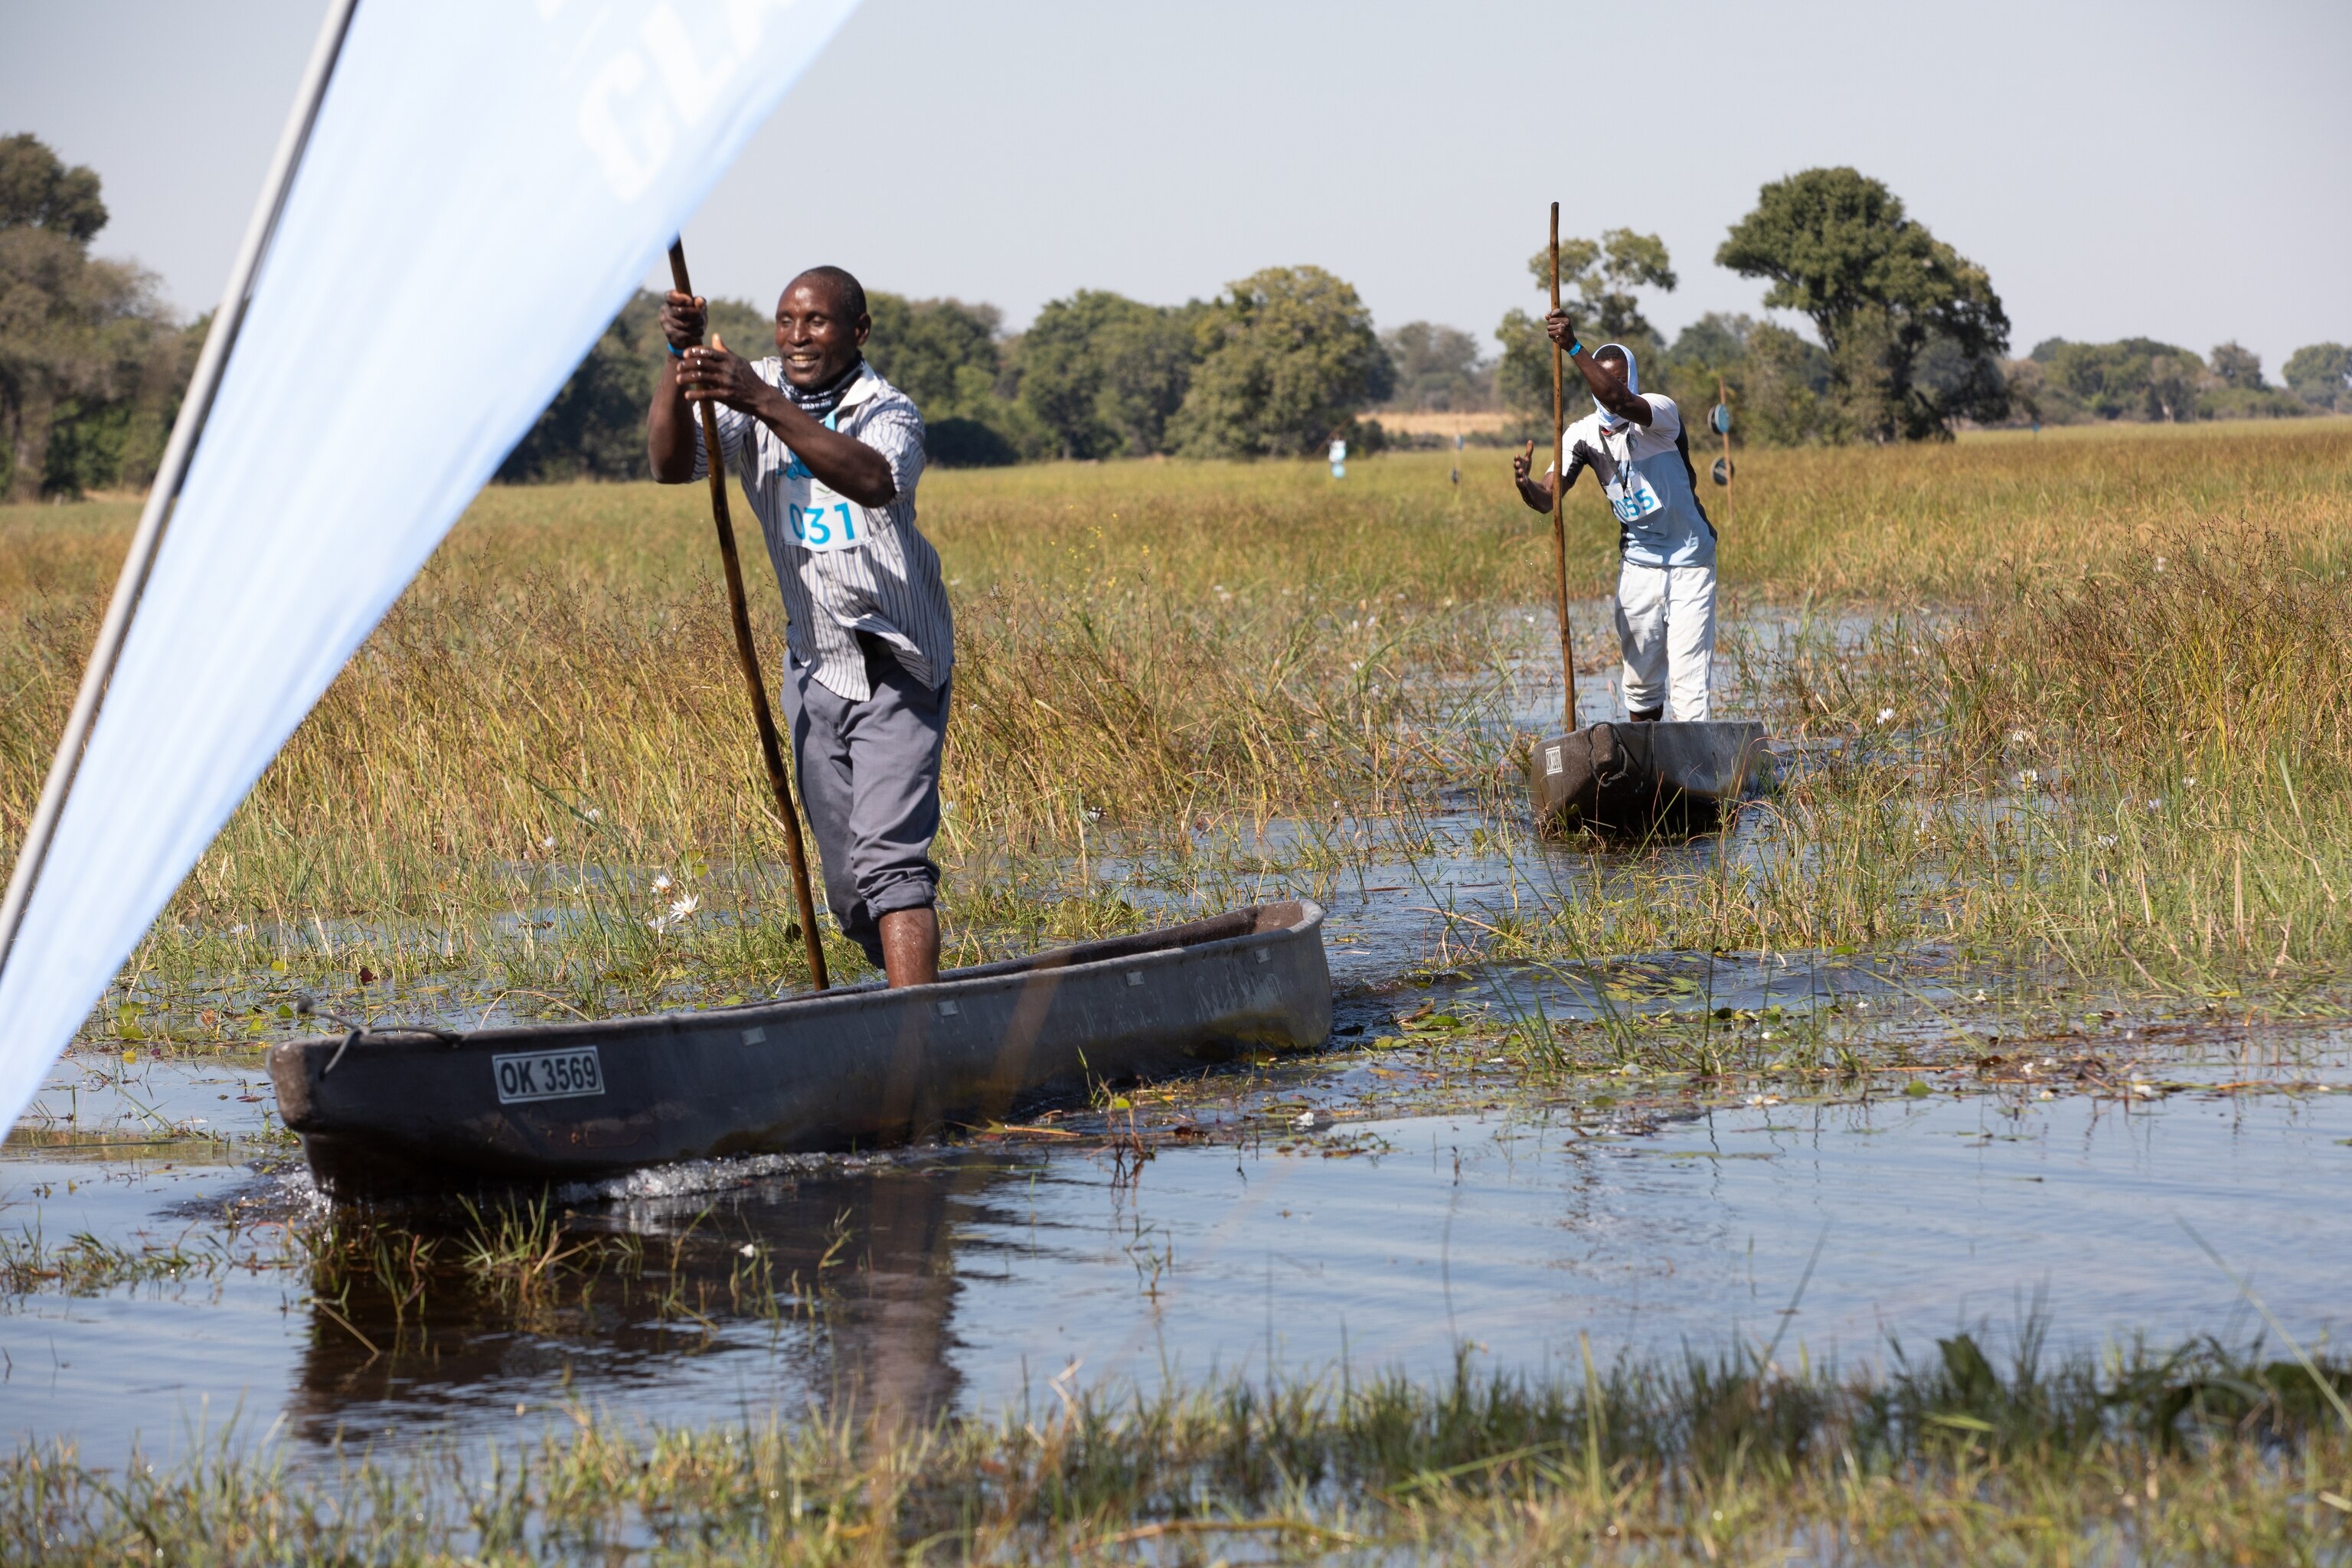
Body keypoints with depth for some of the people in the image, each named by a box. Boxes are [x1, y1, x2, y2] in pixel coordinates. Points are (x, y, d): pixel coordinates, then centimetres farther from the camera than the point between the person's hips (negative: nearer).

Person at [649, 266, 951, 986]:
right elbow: (673, 465, -13)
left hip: (896, 670, -6)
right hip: (815, 669, 6)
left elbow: (873, 481, -36)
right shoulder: (755, 389, 2)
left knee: (889, 858, -20)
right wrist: (680, 360, -29)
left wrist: (763, 403, -46)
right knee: (849, 887, 10)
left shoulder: (887, 412, -12)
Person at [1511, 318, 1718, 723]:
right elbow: (1549, 496, -10)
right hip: (1638, 565, 5)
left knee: (1688, 679, -10)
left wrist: (1574, 348, -49)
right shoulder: (1583, 435, -3)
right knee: (1641, 679, 11)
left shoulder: (1660, 411, -17)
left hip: (1689, 564, -5)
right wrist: (1526, 485, -34)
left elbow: (1619, 400, -40)